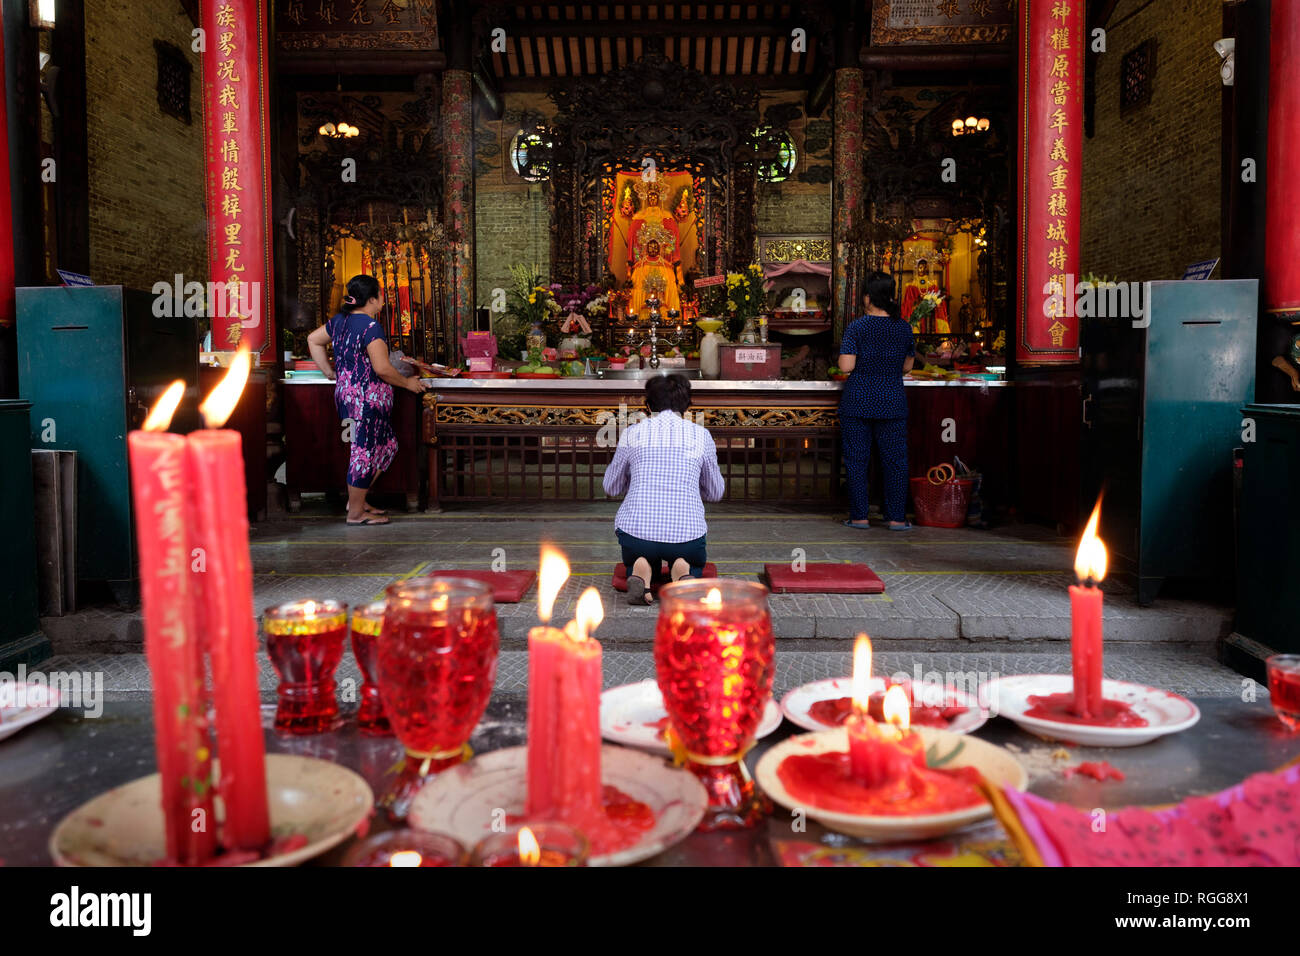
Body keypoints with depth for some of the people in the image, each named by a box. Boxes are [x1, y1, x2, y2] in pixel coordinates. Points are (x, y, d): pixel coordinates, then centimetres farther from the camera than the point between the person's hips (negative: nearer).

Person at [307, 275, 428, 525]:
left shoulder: (339, 320, 10)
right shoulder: (370, 326, -18)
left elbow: (313, 340, 23)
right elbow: (382, 368, -21)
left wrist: (329, 372, 24)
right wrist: (407, 383, -6)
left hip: (345, 393, 10)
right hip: (367, 398, -9)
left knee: (387, 446, 18)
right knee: (365, 452, 0)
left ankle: (357, 499, 24)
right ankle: (356, 512, 8)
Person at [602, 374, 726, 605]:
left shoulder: (633, 433, 5)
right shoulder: (701, 435, 6)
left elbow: (611, 488, 18)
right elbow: (715, 493, 18)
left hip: (636, 530, 0)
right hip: (687, 532, 0)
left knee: (639, 561, 34)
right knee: (694, 563, 34)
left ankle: (641, 575, -5)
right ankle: (684, 575, -5)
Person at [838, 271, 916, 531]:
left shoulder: (856, 328, -8)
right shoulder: (904, 327, 2)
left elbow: (846, 366, -14)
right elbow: (907, 366, 9)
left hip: (857, 402, -2)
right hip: (892, 402, 2)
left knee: (857, 459, 5)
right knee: (895, 459, 7)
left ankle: (859, 516, 9)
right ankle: (896, 517, 8)